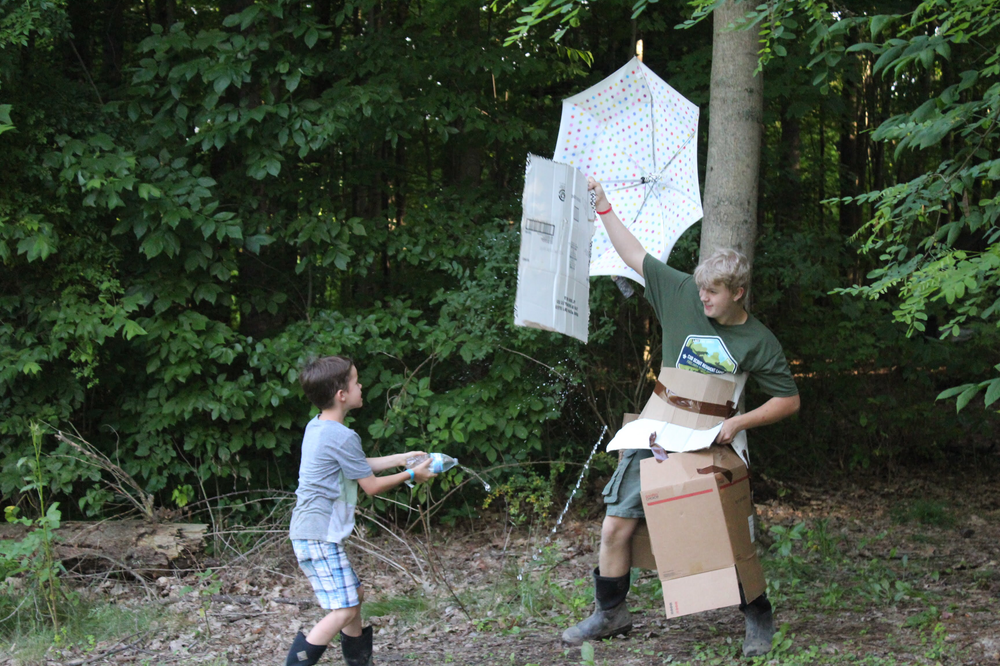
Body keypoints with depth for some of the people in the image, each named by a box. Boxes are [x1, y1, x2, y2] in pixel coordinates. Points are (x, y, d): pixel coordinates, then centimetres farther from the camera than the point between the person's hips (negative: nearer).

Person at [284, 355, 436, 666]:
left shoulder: (317, 427, 11)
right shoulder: (342, 437, -19)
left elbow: (360, 466, 25)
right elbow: (372, 485, -8)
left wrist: (400, 458, 28)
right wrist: (411, 475, 6)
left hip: (310, 532, 10)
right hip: (320, 535, -10)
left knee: (354, 594, 19)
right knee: (344, 611, -11)